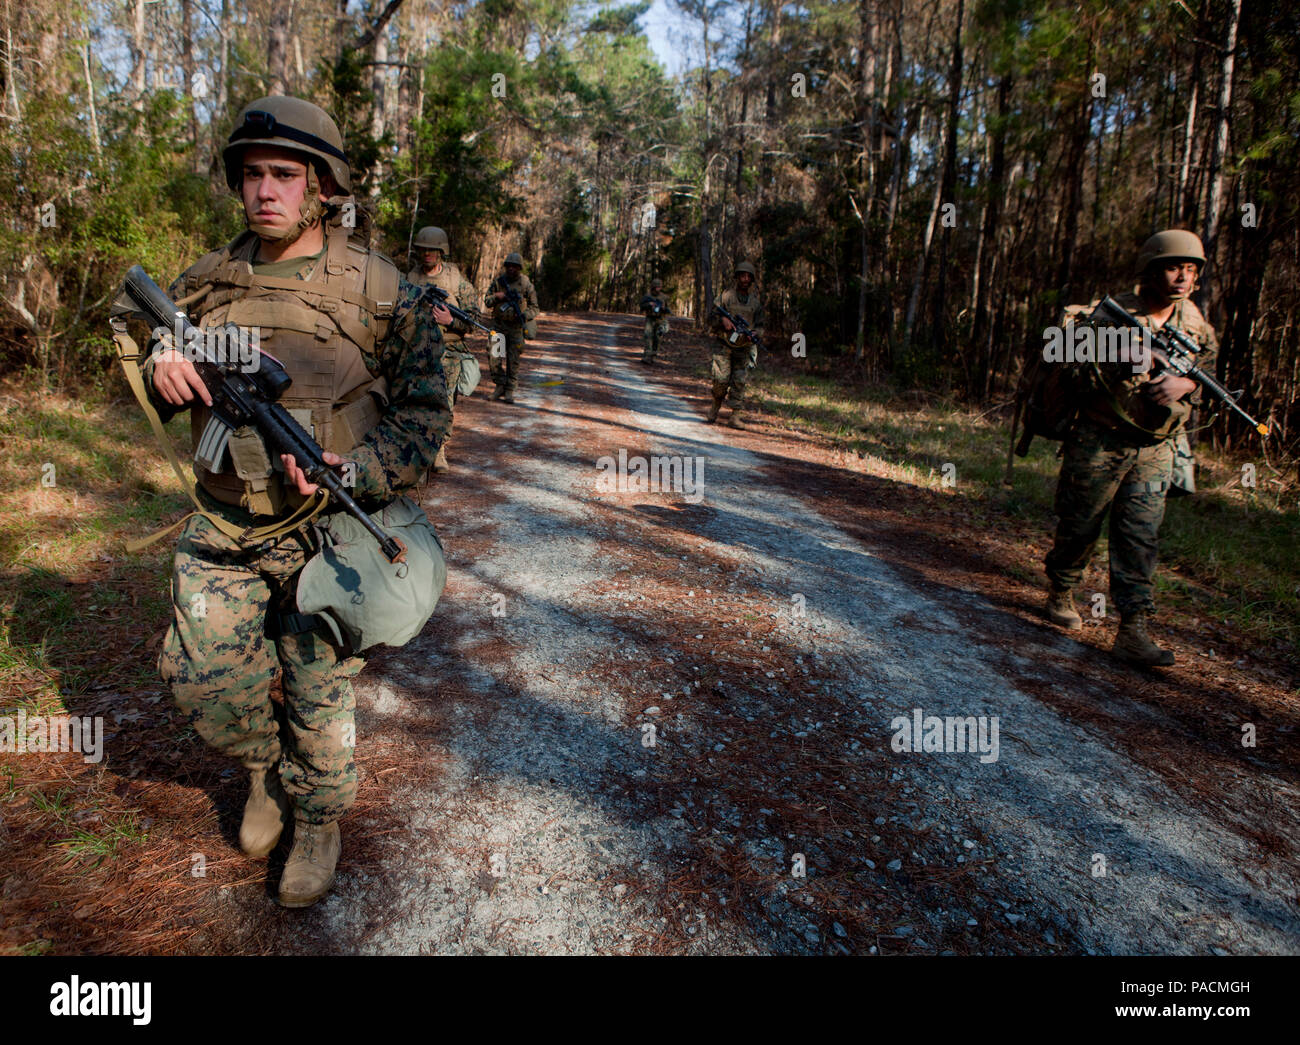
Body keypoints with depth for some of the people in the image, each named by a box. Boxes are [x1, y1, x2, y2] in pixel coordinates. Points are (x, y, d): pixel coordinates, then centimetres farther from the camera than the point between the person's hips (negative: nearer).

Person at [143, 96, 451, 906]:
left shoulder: (378, 290, -9)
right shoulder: (208, 282, 4)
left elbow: (427, 412, -8)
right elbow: (143, 344, 18)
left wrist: (350, 469, -23)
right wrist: (161, 368, -8)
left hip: (327, 531, -4)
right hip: (224, 528, 4)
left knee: (321, 693, 7)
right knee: (202, 675, 6)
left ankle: (319, 820, 34)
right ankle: (267, 767, 39)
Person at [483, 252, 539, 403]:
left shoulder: (526, 284, -3)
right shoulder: (498, 281, 2)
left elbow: (534, 307, 3)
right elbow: (487, 301, 6)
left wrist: (525, 315, -17)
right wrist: (497, 296, -15)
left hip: (516, 327, -2)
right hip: (499, 325, 2)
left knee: (513, 360, -1)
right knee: (495, 355, -6)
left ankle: (509, 390, 7)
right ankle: (500, 385, 10)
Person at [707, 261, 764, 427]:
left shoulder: (757, 299, 8)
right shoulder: (727, 294, 2)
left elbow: (760, 325, 10)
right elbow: (713, 315, 6)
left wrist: (754, 334, -12)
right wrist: (723, 320, -15)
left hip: (744, 347, 1)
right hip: (724, 344, -1)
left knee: (739, 382, -4)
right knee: (721, 379, -7)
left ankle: (736, 416, 0)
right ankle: (715, 407, 20)